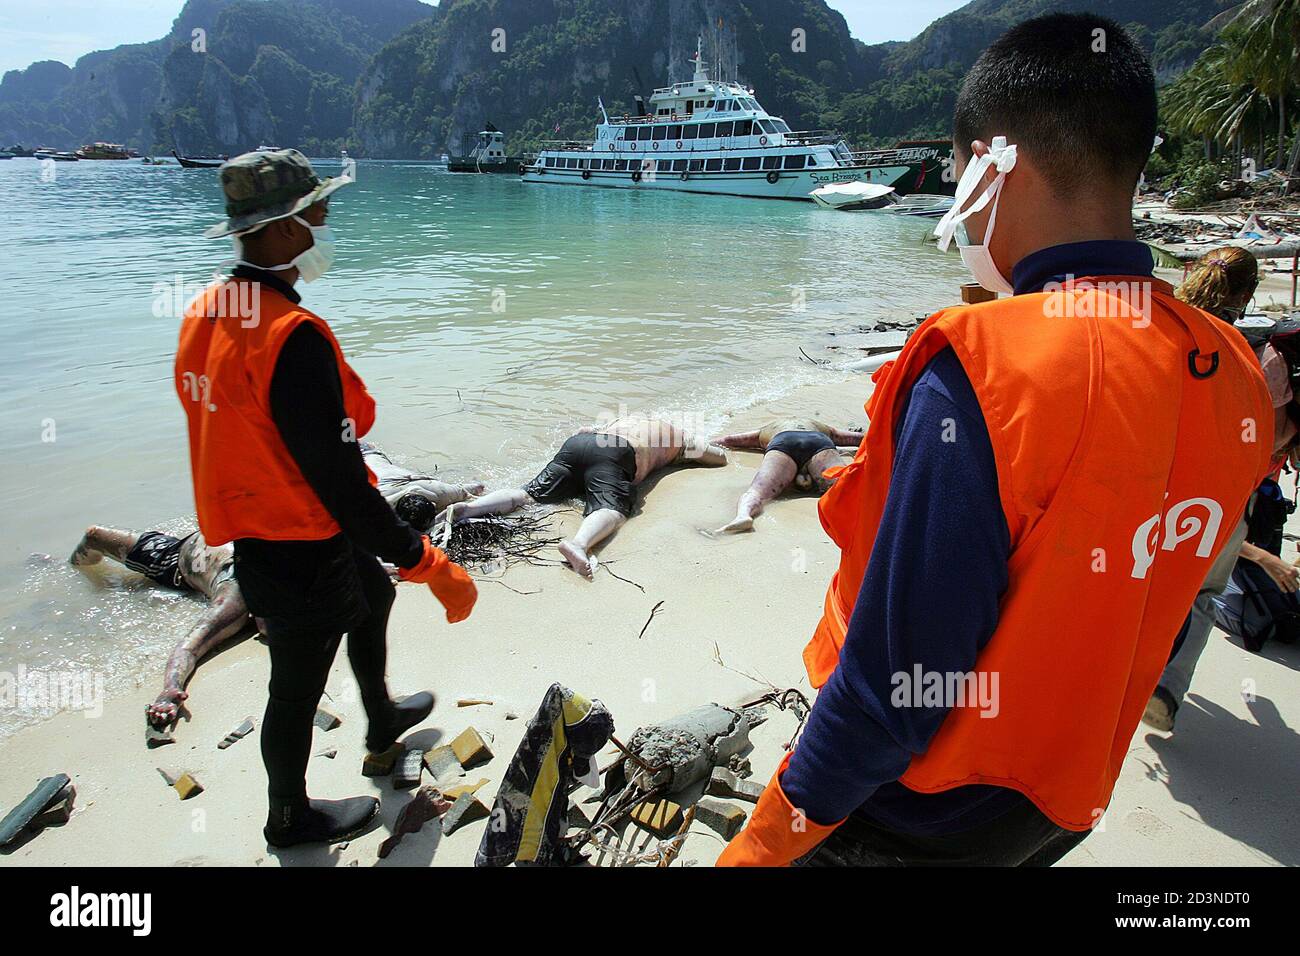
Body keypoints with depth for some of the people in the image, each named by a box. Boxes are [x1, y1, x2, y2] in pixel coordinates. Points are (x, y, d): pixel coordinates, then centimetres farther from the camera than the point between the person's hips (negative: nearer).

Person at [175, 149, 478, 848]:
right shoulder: (293, 336, -29)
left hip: (253, 524, 10)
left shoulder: (204, 312, 1)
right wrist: (427, 565, -25)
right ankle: (290, 817, 39)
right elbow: (338, 479, -30)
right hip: (299, 552, -9)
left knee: (373, 594, 31)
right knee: (298, 686, 12)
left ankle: (382, 719, 55)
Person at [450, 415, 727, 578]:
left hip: (575, 445, 5)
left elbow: (585, 429, 47)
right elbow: (721, 457, 40)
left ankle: (467, 508, -30)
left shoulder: (627, 418, 44)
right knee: (611, 509, -27)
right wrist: (698, 447, 60)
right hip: (613, 457, -5)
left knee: (530, 494, -6)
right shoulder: (679, 436, 32)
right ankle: (578, 543, -60)